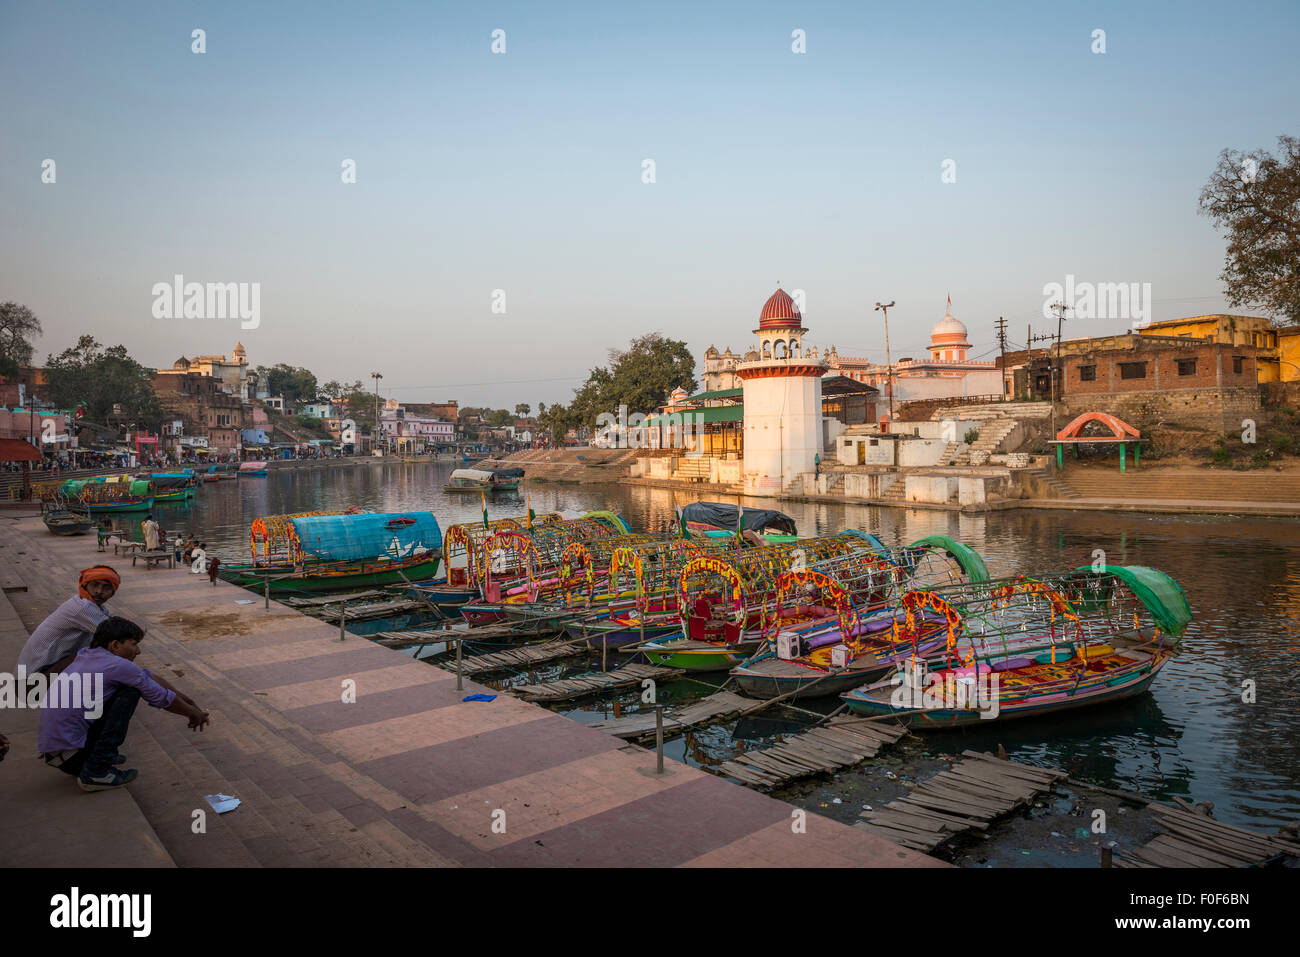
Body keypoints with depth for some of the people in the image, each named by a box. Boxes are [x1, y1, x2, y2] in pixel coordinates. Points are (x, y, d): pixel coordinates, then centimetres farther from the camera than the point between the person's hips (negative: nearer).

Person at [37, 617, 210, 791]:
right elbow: (162, 698, -5)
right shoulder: (118, 666, -15)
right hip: (68, 755, -9)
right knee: (130, 690, -10)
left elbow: (148, 678, 19)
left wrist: (181, 696, 25)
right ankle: (95, 772, -9)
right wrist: (194, 714, 11)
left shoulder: (86, 656, 12)